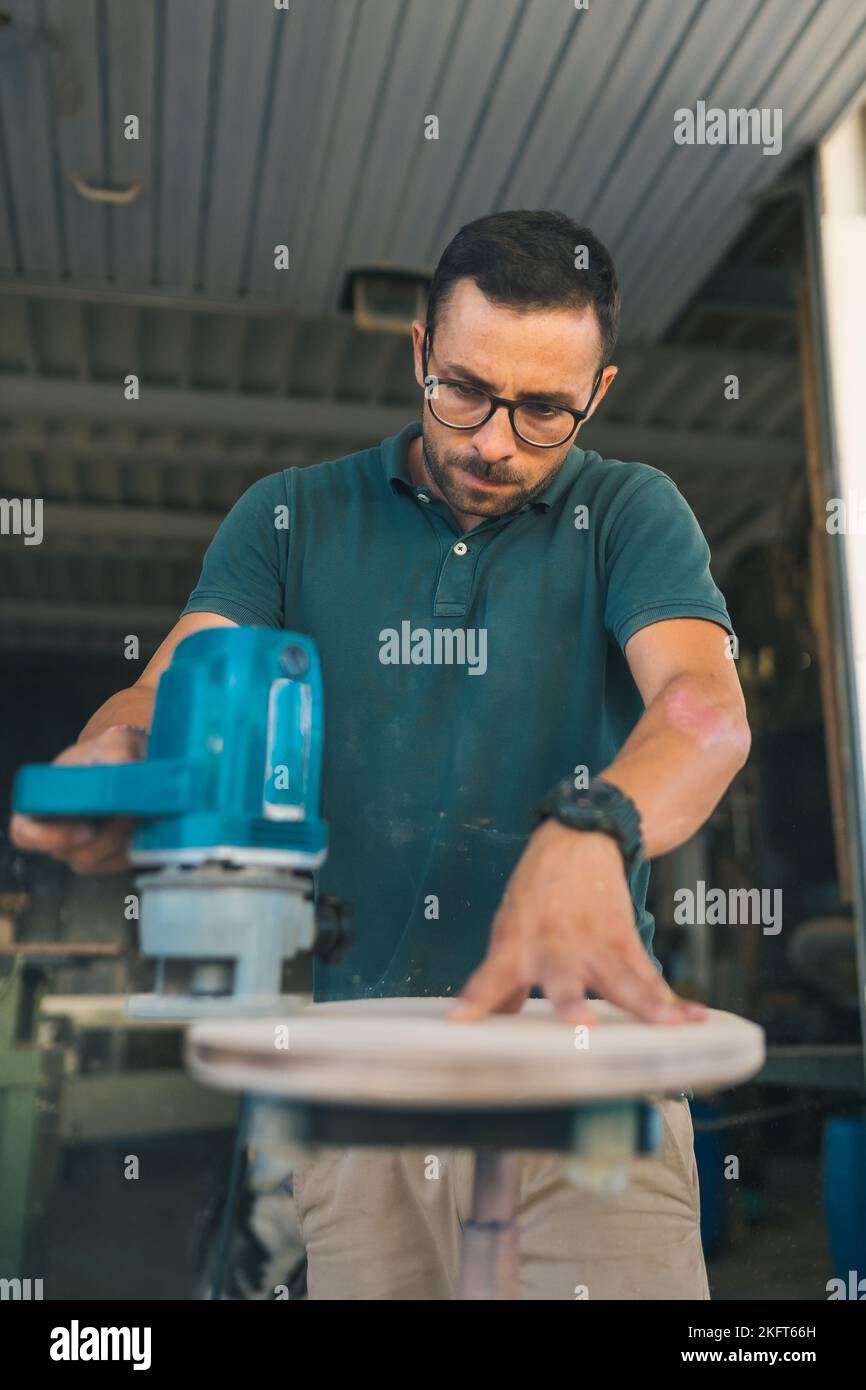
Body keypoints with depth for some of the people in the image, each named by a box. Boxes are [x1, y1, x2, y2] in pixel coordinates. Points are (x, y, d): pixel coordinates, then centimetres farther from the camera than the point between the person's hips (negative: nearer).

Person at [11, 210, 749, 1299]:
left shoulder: (629, 514, 2)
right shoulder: (292, 518, 8)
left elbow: (707, 708, -15)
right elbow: (171, 684, -2)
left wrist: (588, 836, -37)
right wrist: (114, 755, -27)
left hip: (579, 1054, -1)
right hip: (356, 1057, 2)